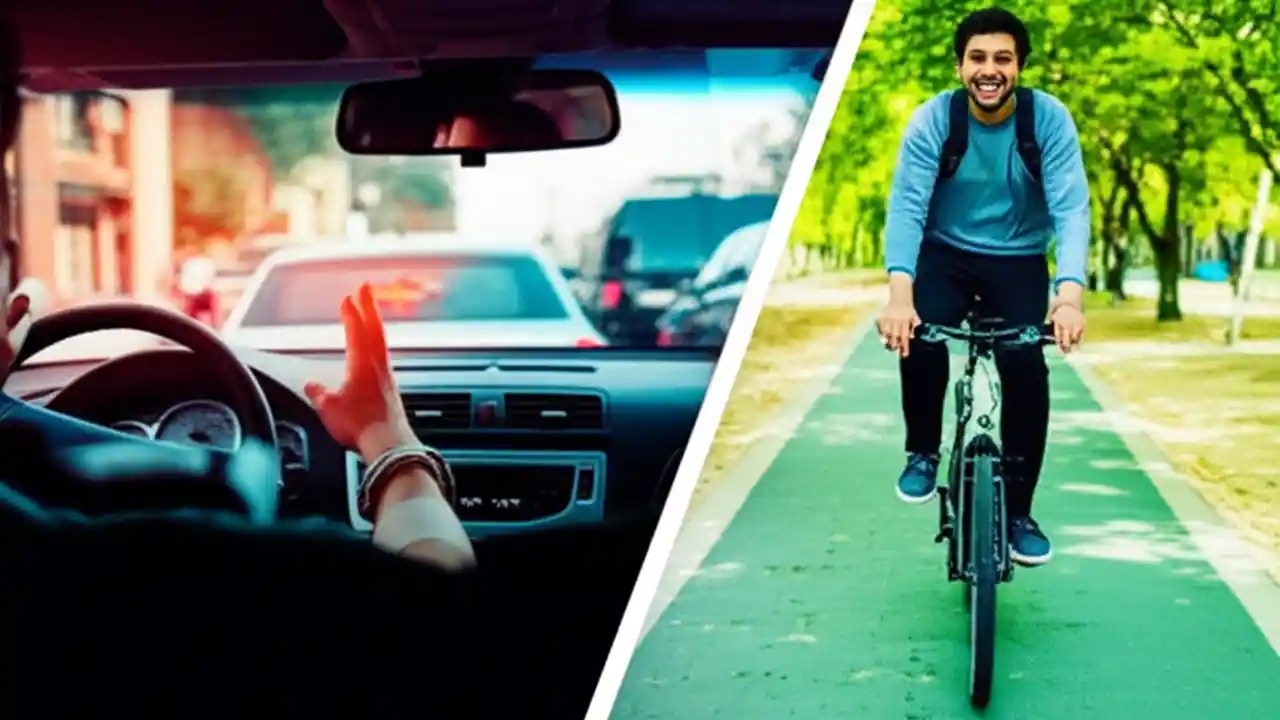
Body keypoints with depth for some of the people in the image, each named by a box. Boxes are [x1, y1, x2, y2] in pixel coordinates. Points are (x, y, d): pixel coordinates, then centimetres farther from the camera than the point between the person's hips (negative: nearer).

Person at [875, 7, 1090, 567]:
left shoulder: (1050, 119, -17)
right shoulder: (931, 120, -17)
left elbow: (1071, 209, -25)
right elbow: (906, 207, -26)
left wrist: (1070, 293, -42)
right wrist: (899, 294, -42)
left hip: (1019, 261, 0)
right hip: (946, 255, 0)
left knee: (1026, 366, -19)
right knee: (917, 334, -28)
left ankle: (1018, 511, -3)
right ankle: (923, 453, -1)